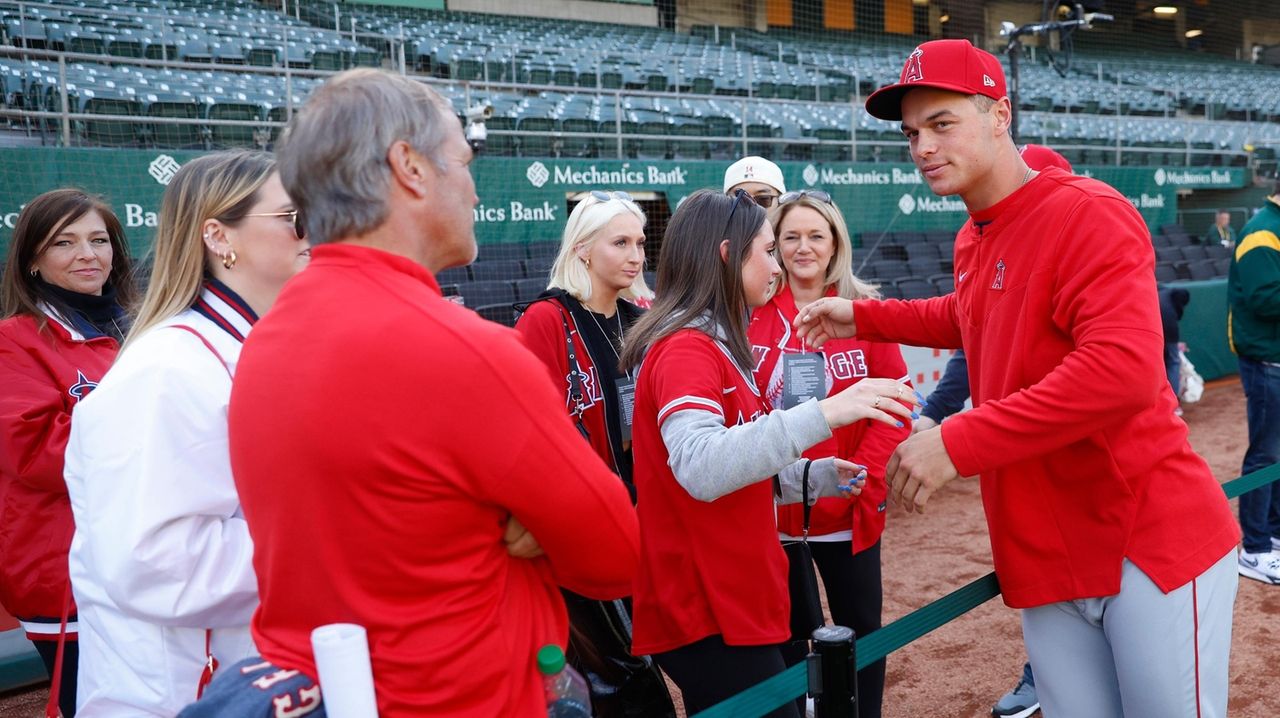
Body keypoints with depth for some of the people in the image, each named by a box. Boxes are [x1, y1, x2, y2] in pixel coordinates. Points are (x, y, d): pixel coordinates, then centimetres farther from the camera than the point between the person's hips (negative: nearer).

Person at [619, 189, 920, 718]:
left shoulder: (712, 346, 14)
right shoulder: (686, 348, -17)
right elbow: (699, 469, -34)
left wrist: (815, 478, 7)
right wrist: (822, 414, -38)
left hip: (735, 604, 10)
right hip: (708, 615, -10)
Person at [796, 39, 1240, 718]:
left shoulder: (1088, 214, -15)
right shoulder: (972, 240, 9)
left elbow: (1124, 370, -30)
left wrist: (957, 442, -29)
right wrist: (863, 317, 24)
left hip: (1150, 544, -7)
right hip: (1045, 558, 7)